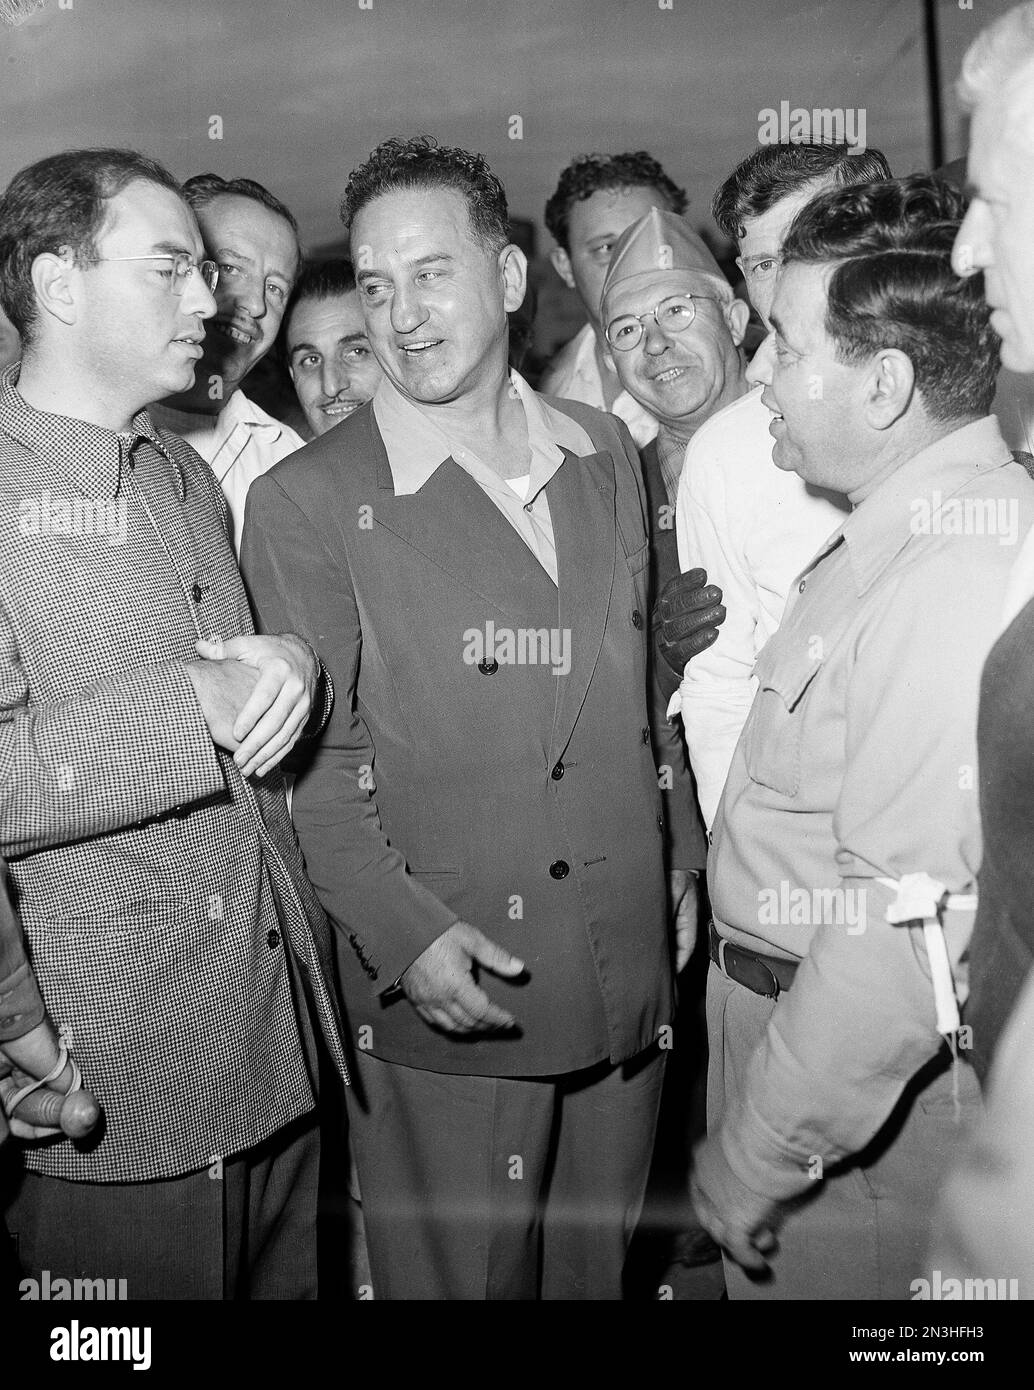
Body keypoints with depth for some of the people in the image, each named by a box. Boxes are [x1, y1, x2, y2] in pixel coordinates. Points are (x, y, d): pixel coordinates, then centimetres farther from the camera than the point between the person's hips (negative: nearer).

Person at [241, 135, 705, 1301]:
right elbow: (312, 763, -8)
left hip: (630, 970, 5)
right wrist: (406, 932, -18)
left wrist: (681, 859, 10)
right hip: (445, 993, -4)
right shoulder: (304, 502, -9)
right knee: (459, 1278, 11)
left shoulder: (606, 453, 6)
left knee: (602, 1267, 20)